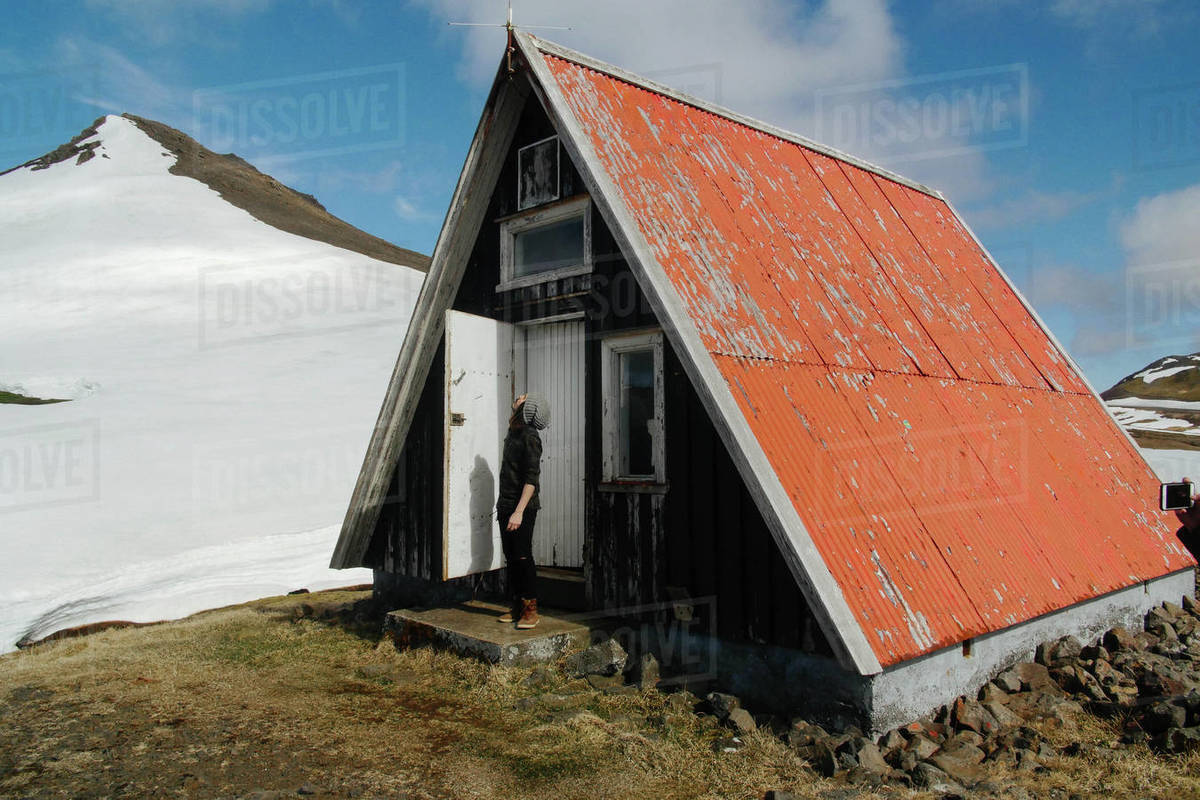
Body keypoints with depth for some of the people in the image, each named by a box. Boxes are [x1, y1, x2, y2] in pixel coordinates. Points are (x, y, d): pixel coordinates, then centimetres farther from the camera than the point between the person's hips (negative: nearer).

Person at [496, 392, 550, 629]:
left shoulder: (530, 437, -14)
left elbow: (532, 478, -19)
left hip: (523, 507, -9)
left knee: (523, 557, -7)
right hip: (505, 505, 9)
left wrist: (519, 512, -24)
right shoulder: (513, 432, 13)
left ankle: (531, 610, 0)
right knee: (511, 557, 11)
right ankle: (517, 607, 18)